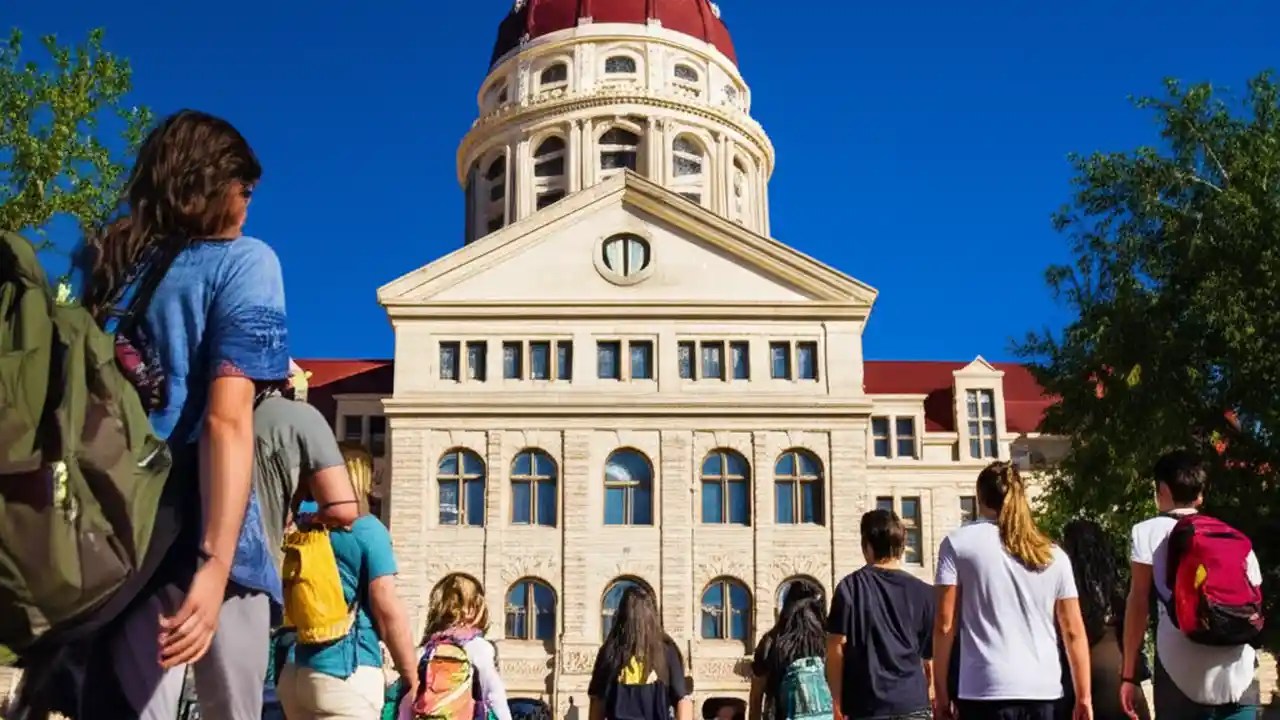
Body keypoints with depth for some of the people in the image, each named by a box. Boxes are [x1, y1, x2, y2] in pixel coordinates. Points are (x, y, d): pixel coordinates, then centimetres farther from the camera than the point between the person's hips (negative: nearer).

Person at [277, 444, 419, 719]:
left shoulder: (293, 522, 8)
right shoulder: (366, 529, -6)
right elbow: (387, 607, -10)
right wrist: (411, 676, -3)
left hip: (291, 670, 6)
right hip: (347, 671, -6)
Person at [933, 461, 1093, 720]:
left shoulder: (959, 543, 2)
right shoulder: (1053, 554, 13)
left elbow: (944, 624, -2)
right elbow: (1074, 632, 11)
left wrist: (940, 691, 4)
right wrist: (1084, 697, 15)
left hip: (987, 690, -4)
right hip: (1043, 689, 4)